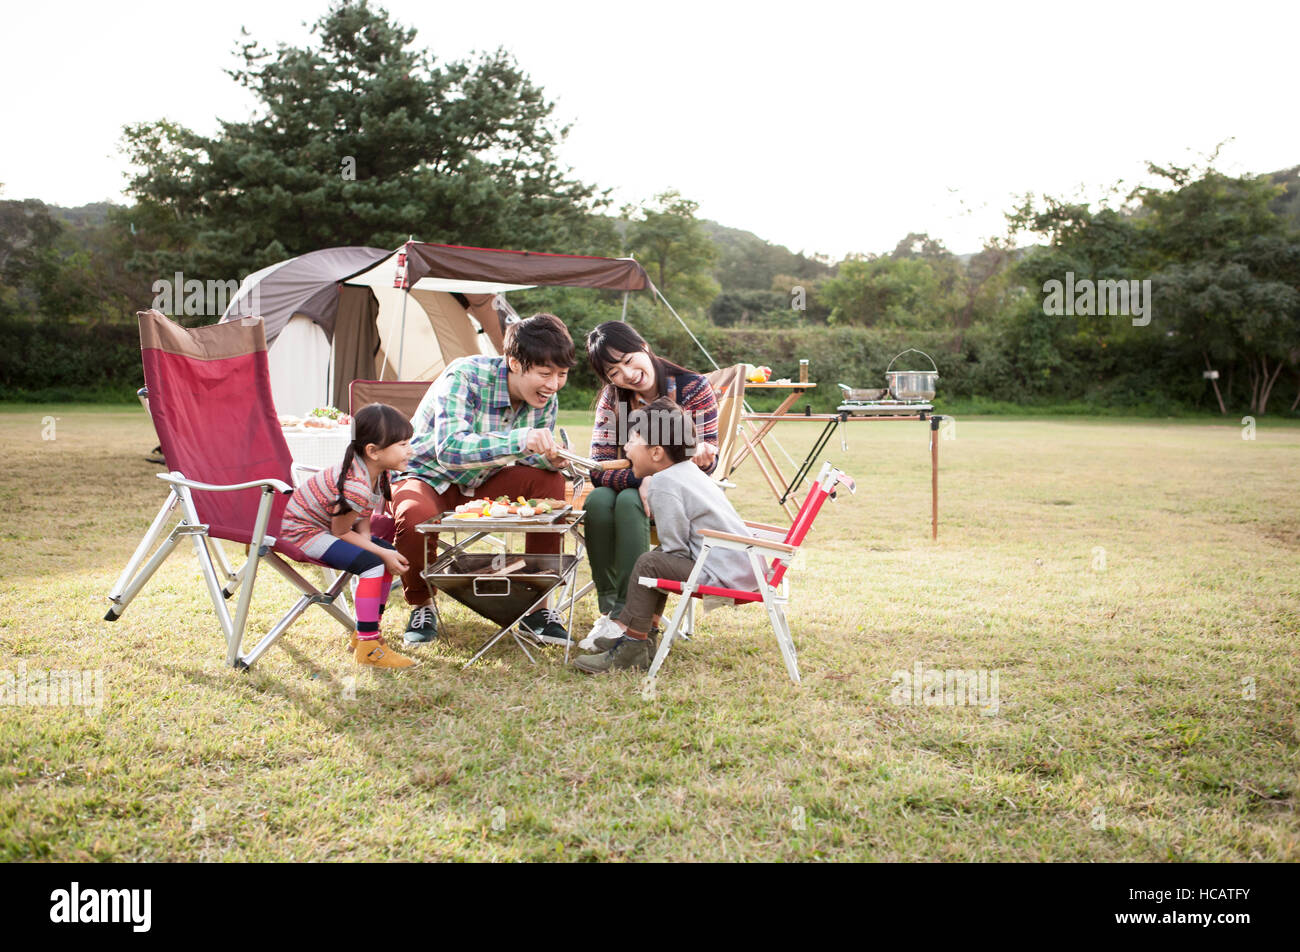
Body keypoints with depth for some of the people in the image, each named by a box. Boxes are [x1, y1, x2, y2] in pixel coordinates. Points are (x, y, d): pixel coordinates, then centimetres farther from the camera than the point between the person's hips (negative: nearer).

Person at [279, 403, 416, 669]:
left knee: (390, 554, 7)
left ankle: (365, 633, 15)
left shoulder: (376, 472, -3)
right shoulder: (356, 487, -32)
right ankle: (367, 647, -19)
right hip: (303, 531, -11)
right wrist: (381, 554, -16)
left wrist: (387, 553, -14)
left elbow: (363, 521, 2)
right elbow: (340, 532, -20)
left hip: (327, 527, 11)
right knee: (372, 564, -24)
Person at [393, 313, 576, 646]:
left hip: (480, 484, 5)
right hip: (428, 477, -5)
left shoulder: (546, 398, -12)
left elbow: (534, 458, -3)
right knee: (416, 518, -38)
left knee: (550, 482, -21)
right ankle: (421, 604, -4)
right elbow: (449, 449, -42)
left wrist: (551, 458, -29)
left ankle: (537, 605, -9)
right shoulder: (464, 377, -30)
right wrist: (520, 439, -54)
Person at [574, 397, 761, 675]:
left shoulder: (664, 483, -14)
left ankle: (632, 650, -4)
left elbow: (676, 548, -16)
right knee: (662, 557, 22)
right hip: (746, 566, 11)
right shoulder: (691, 472, 16)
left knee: (649, 564, -12)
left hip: (728, 577, -11)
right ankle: (644, 635, 25)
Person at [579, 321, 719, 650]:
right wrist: (638, 480, -30)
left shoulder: (693, 389, -11)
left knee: (629, 502, -34)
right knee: (598, 500, -31)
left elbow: (707, 463, -9)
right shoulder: (613, 398, -3)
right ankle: (608, 608, -24)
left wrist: (703, 460, -34)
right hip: (630, 485, 3)